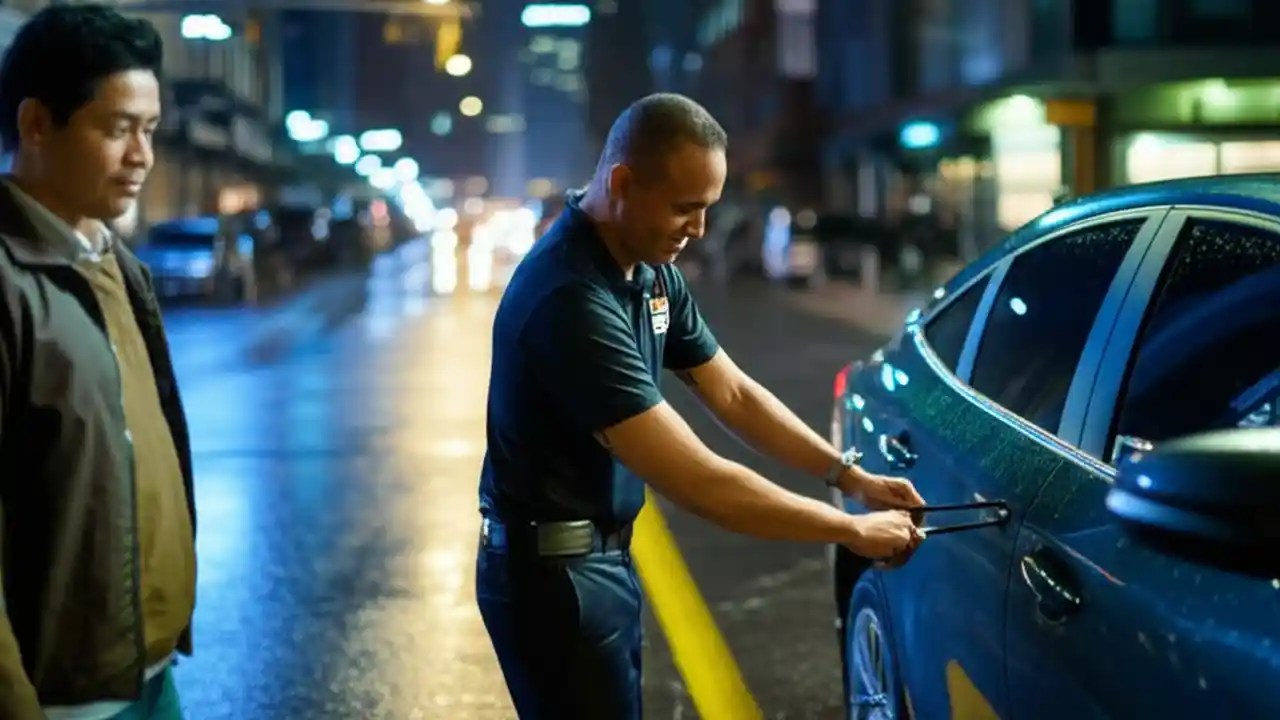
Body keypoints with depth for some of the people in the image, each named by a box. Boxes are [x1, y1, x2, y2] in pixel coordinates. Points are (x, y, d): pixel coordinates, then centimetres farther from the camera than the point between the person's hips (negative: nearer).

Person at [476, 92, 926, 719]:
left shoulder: (650, 271, 1)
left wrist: (850, 476, 1)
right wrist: (854, 530, -22)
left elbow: (732, 392, 10)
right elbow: (698, 484, -31)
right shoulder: (573, 300, -30)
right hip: (553, 571, -9)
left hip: (606, 555, 9)